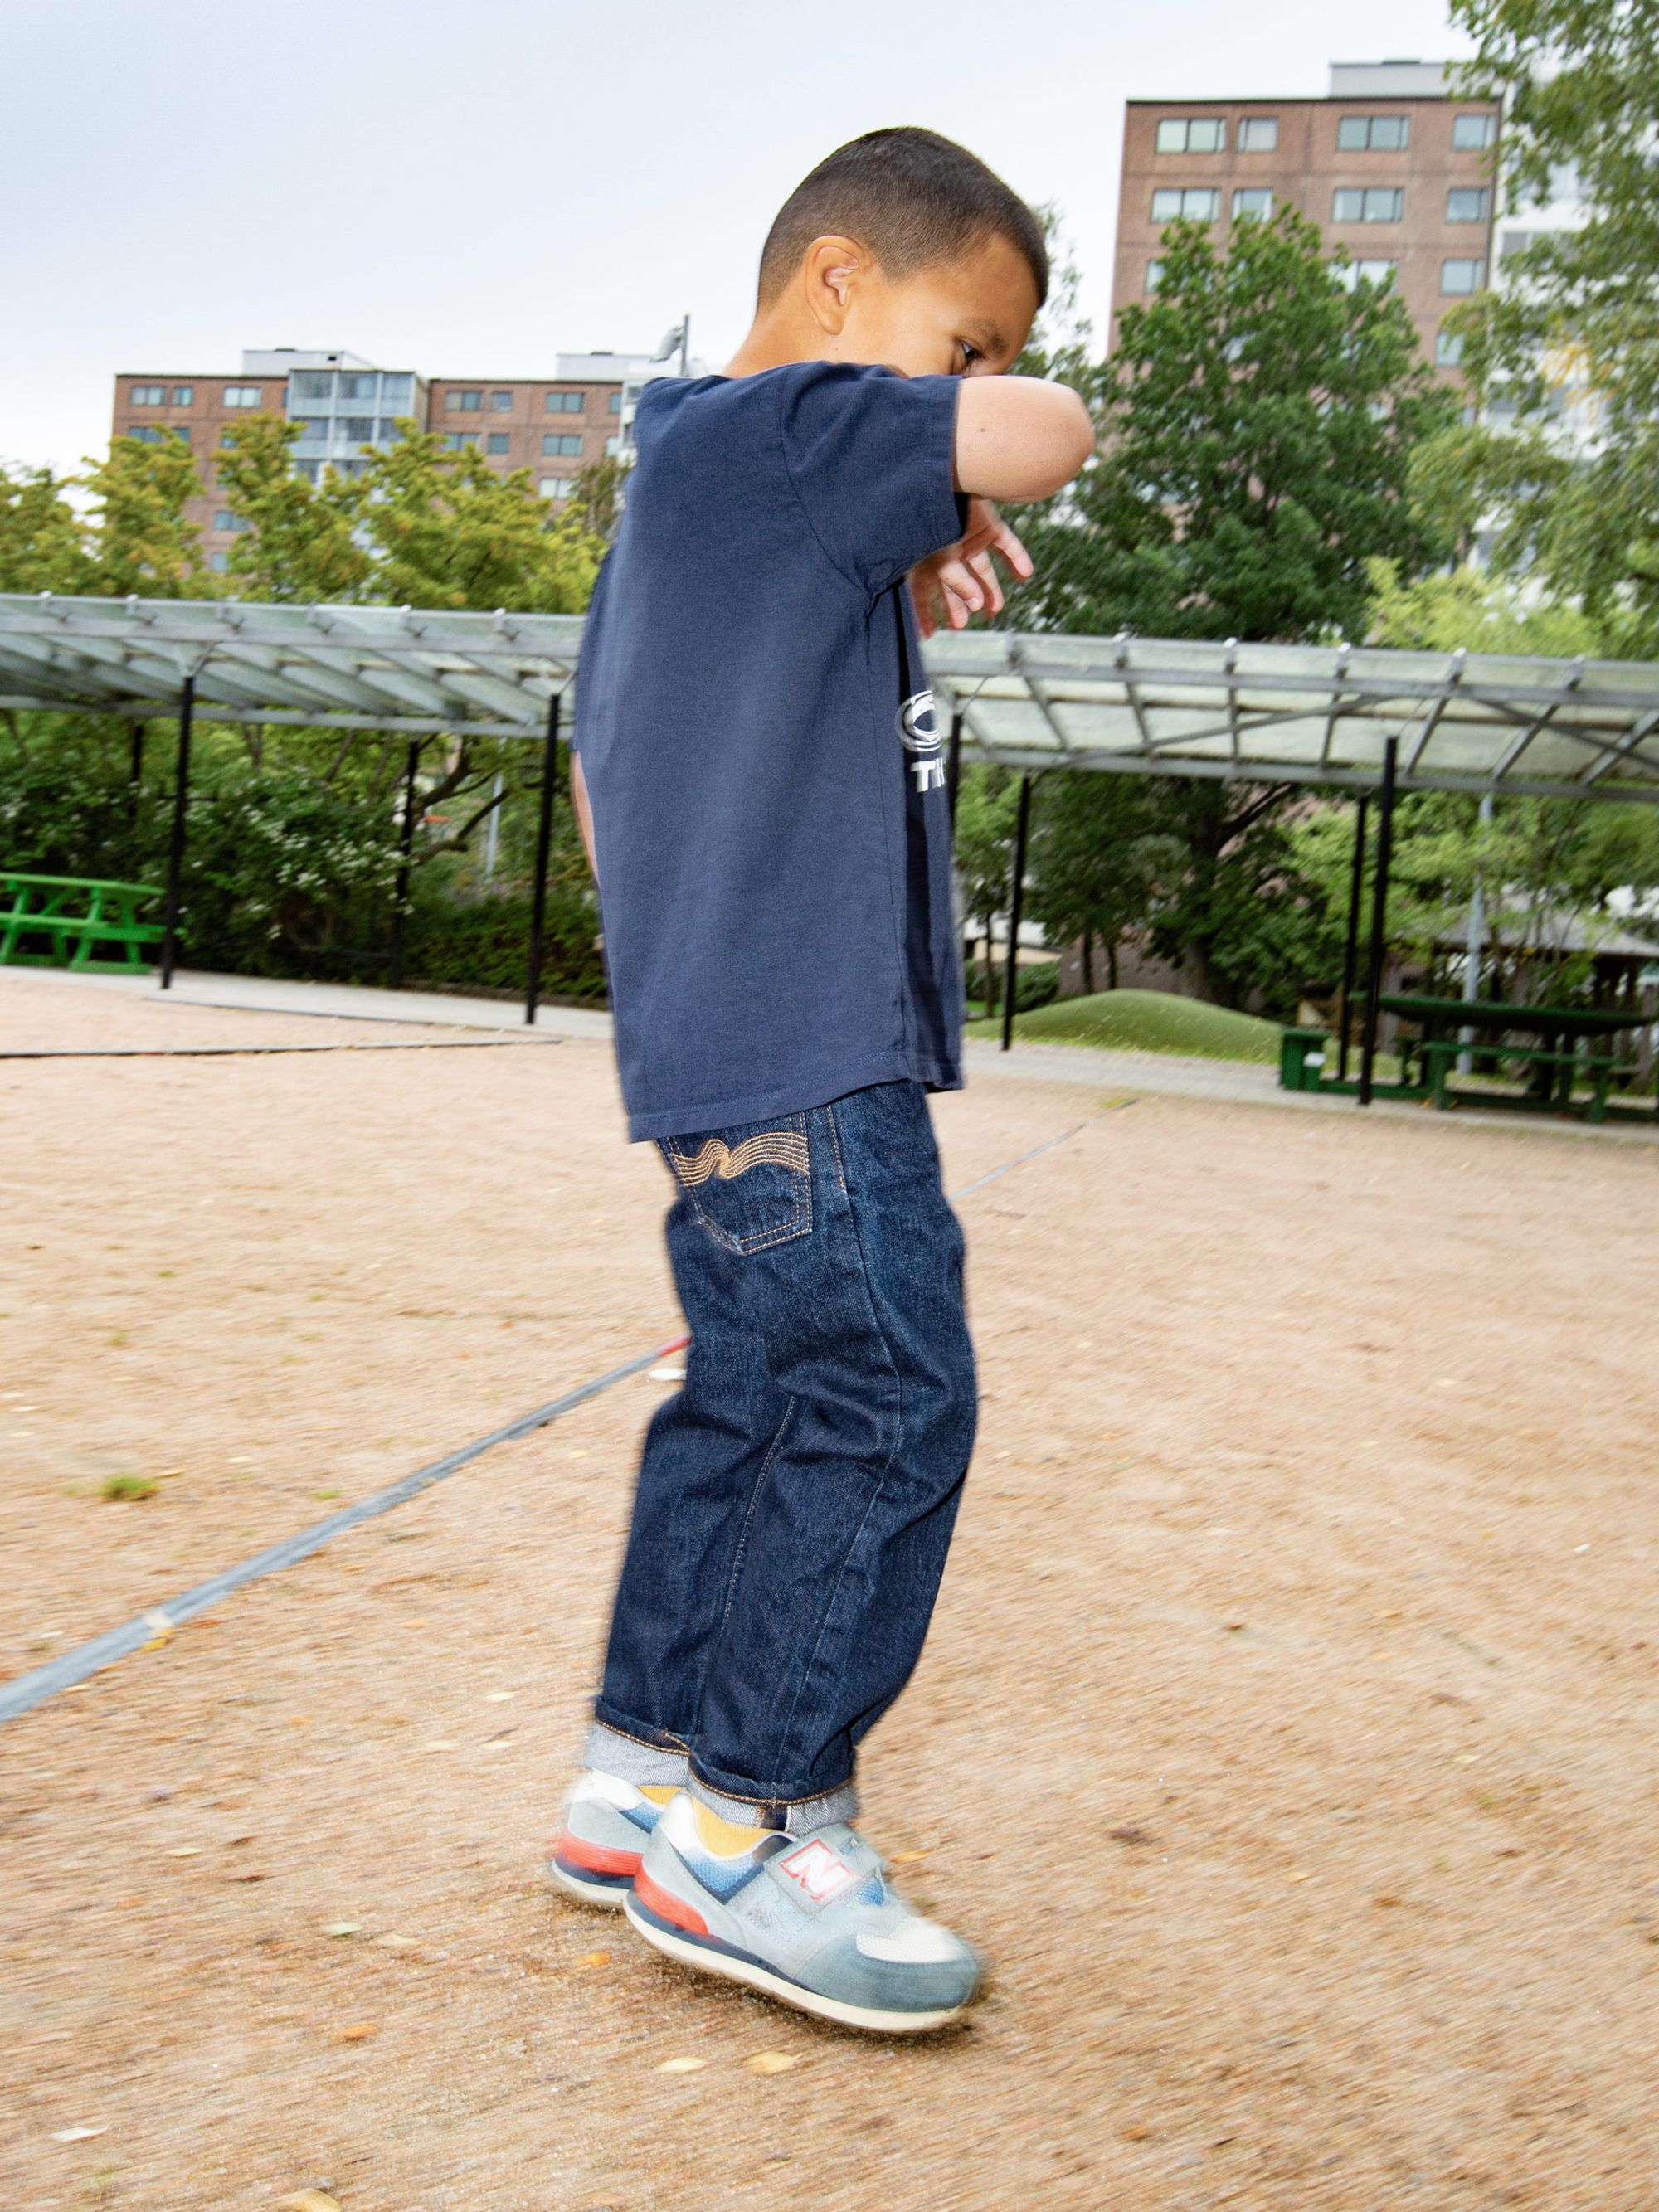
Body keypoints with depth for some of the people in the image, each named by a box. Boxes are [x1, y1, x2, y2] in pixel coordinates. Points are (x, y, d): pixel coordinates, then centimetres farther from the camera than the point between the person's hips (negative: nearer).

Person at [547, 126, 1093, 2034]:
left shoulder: (680, 491, 22)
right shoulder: (770, 433, -9)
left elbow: (601, 786, 27)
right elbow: (1049, 438, -15)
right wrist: (965, 495, 4)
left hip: (728, 1052, 10)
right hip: (798, 1049, -10)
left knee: (749, 1403, 13)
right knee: (886, 1405, -7)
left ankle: (637, 1777, 23)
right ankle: (748, 1833, 3)